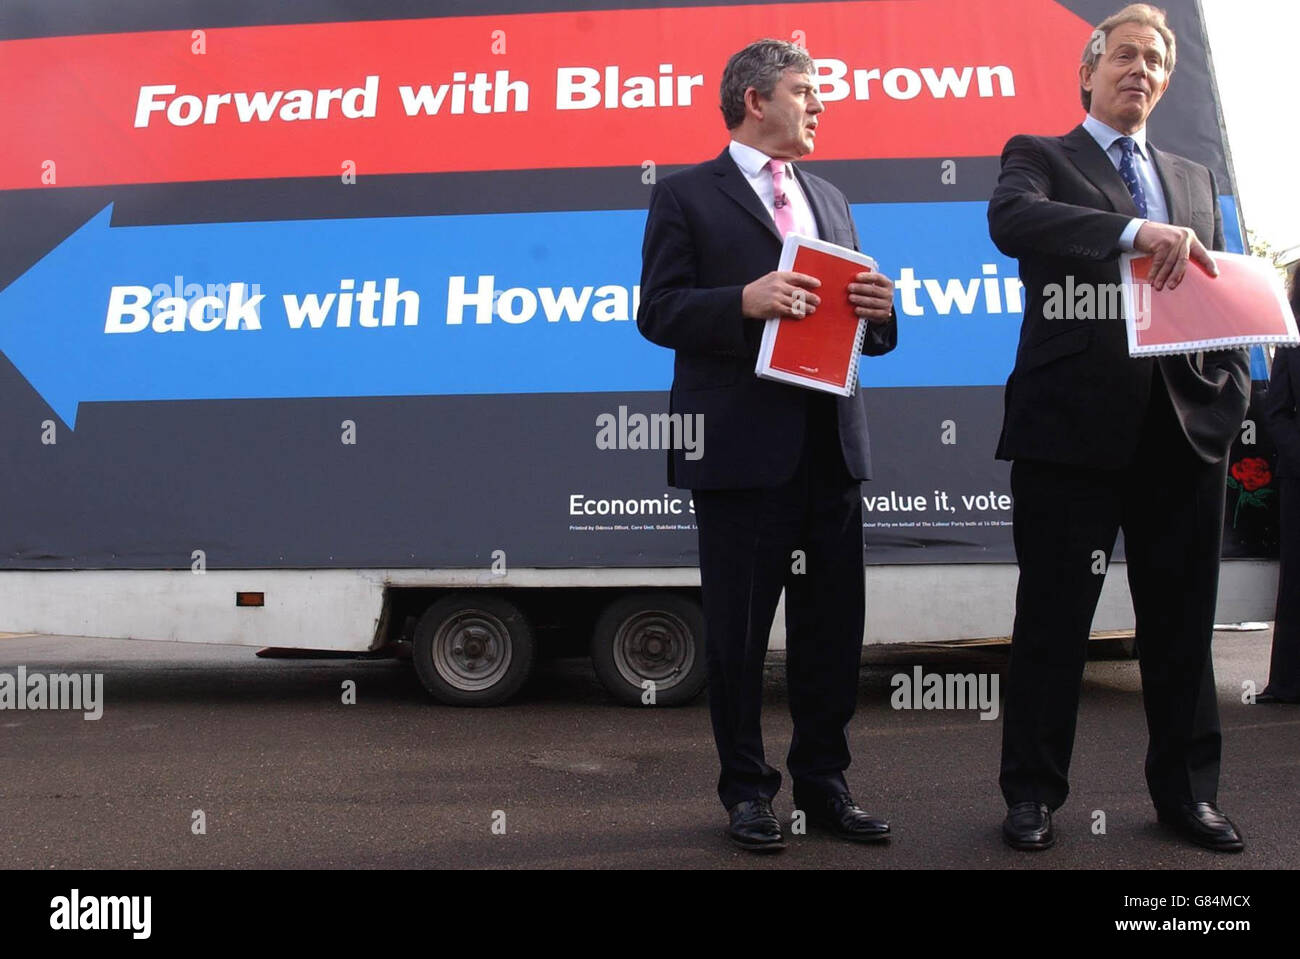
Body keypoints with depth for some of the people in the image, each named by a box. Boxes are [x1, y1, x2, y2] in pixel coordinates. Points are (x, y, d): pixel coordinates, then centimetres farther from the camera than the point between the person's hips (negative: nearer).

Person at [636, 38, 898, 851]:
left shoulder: (831, 200, 21)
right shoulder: (687, 196, 3)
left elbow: (856, 321, 20)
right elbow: (658, 312, -7)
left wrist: (878, 310, -3)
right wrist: (745, 301, -22)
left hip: (832, 442, 6)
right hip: (742, 447, -5)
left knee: (833, 625, 9)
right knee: (739, 629, 5)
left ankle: (824, 782, 25)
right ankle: (748, 790, 20)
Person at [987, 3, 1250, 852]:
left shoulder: (1195, 179, 23)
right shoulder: (1040, 157, 7)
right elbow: (1011, 220, -16)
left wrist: (1232, 389, 3)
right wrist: (1135, 231, -29)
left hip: (1187, 425, 5)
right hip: (1076, 422, -5)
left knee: (1182, 620, 11)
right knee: (1054, 617, 2)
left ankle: (1186, 790, 25)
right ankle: (1034, 791, 15)